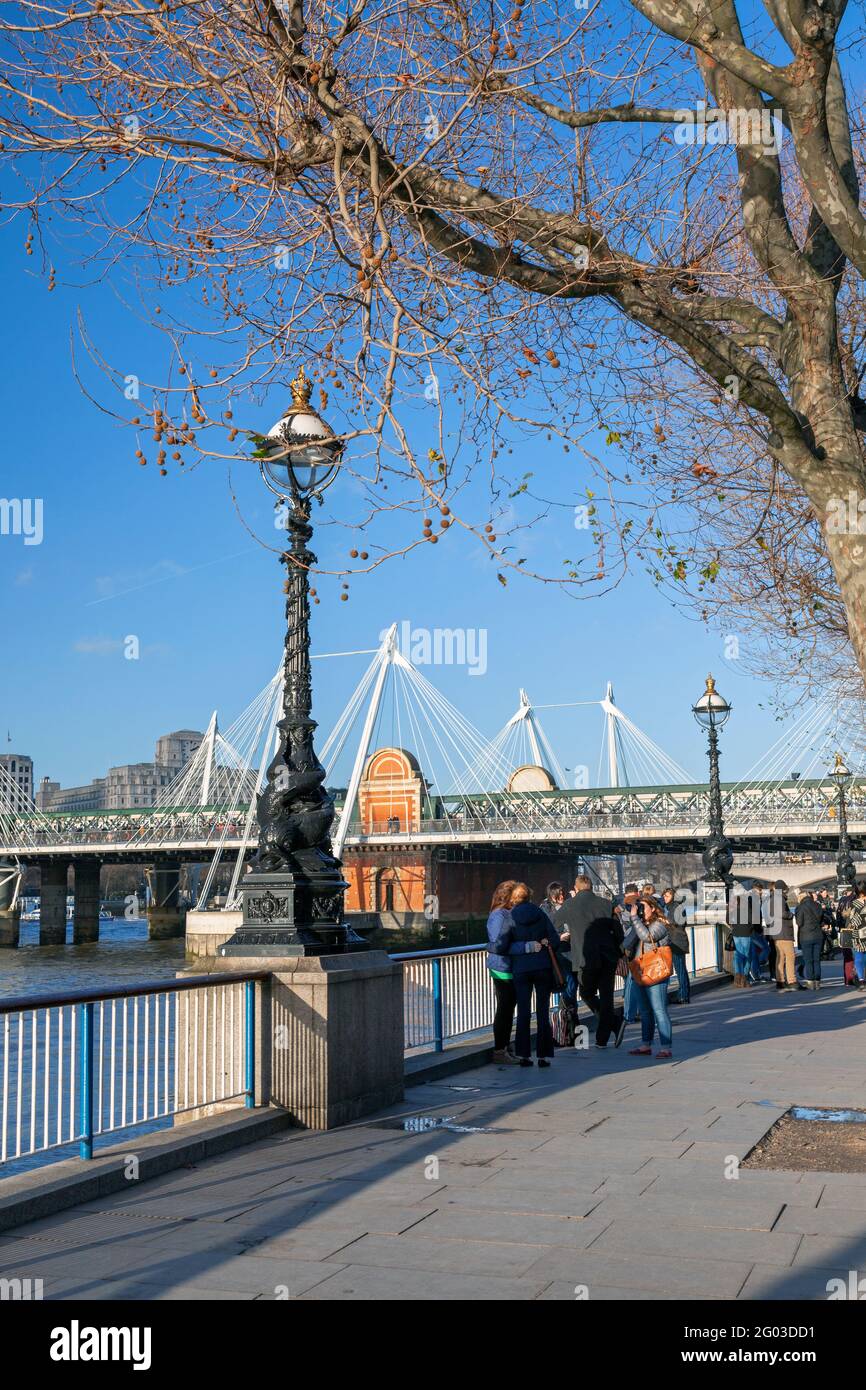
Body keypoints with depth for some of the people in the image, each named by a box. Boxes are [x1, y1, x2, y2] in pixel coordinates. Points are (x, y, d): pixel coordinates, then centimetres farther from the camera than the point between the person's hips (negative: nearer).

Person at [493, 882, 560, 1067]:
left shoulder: (511, 919, -4)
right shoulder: (541, 915, -1)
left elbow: (500, 947, -11)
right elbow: (555, 942, -3)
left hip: (521, 969, -1)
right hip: (543, 968, 1)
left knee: (523, 1011, 8)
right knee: (543, 1011, 6)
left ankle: (524, 1054, 5)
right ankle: (543, 1055, 5)